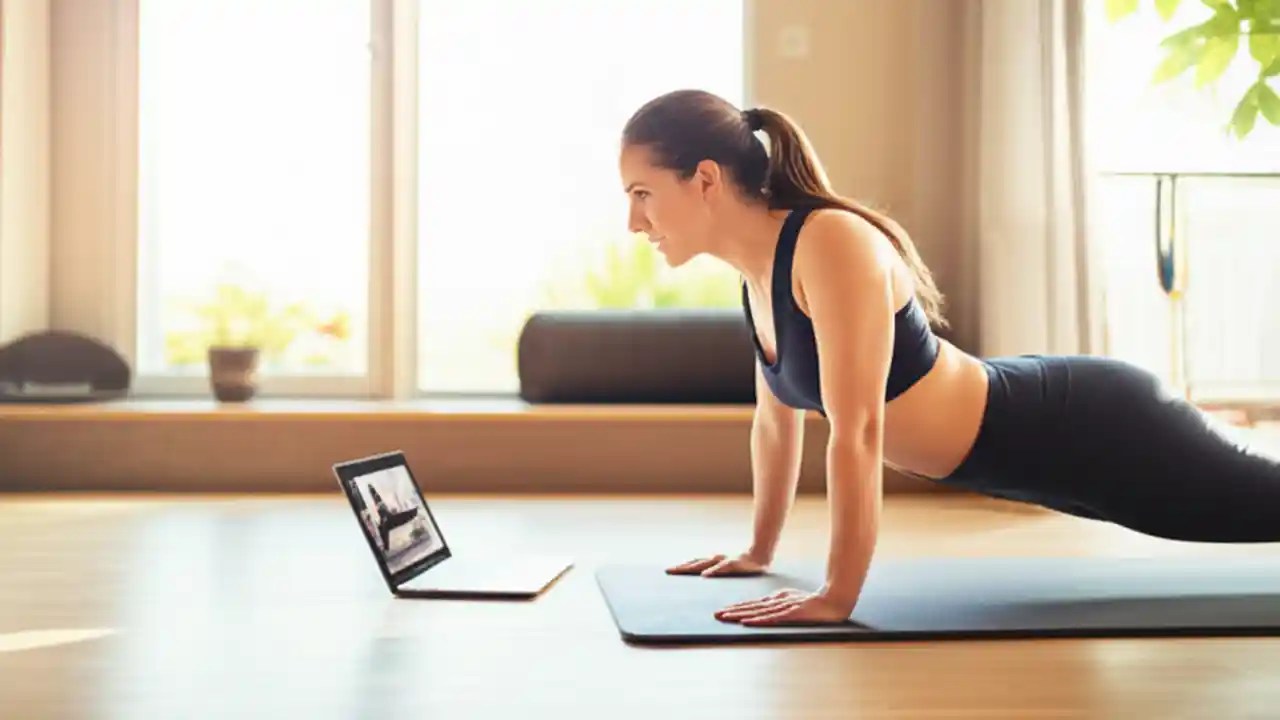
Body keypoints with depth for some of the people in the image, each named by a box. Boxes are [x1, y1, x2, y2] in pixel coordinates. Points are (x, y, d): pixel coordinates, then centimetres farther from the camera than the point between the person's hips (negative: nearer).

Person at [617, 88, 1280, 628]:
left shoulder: (832, 243, -29)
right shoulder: (758, 270, -2)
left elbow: (857, 428, -32)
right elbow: (775, 418, 10)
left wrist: (836, 595, -29)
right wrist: (759, 550, 16)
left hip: (1090, 428, -8)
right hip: (1044, 441, 8)